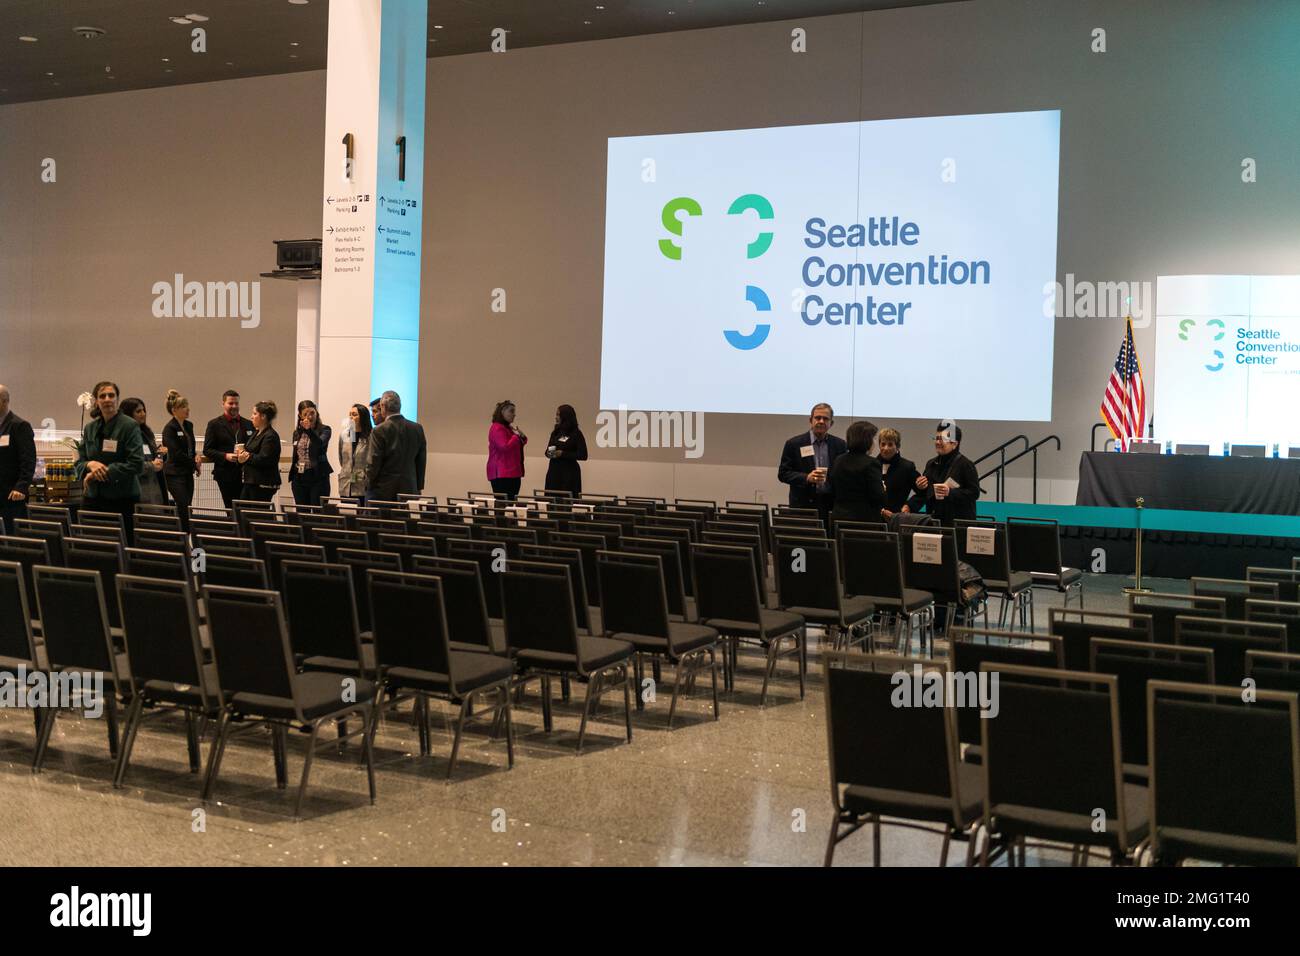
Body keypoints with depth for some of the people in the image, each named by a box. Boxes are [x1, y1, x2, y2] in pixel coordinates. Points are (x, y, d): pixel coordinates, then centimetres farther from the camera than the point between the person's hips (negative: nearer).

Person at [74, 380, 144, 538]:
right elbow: (78, 464, 13)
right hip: (93, 498, 4)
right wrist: (90, 464, -10)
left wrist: (101, 472, -14)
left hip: (122, 499, -4)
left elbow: (136, 463, -12)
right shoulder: (90, 428, 12)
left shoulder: (129, 426, -4)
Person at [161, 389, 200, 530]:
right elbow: (176, 454, -15)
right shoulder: (169, 428, -11)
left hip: (188, 473, 7)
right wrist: (195, 463, -8)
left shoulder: (189, 425, 12)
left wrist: (196, 457, 0)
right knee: (185, 509, -12)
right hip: (175, 474, -7)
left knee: (184, 511, 7)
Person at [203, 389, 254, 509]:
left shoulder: (248, 424, 13)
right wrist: (225, 456, -15)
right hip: (226, 475, -2)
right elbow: (207, 450, 0)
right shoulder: (215, 425, 4)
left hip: (245, 473, 2)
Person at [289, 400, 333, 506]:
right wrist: (291, 477, 18)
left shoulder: (324, 429, -2)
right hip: (299, 478, 5)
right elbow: (295, 456, 19)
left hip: (318, 477, -5)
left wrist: (309, 429, -31)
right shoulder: (297, 433, 12)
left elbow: (320, 444, -22)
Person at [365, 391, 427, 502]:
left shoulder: (379, 430, -10)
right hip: (408, 488, 4)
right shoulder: (417, 428, 4)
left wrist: (369, 484, 4)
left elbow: (374, 461, -9)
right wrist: (419, 487, 15)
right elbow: (422, 460, 8)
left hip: (381, 489, -4)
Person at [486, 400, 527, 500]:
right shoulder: (497, 428, -9)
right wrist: (516, 435, -9)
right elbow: (505, 446, -20)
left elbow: (521, 444, 28)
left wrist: (522, 436, 7)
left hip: (513, 473, 10)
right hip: (501, 474, -10)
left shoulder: (509, 428, 20)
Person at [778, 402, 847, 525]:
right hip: (803, 505, -2)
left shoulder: (839, 445, 9)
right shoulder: (794, 444, 2)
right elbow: (783, 473, 0)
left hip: (832, 506, 2)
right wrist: (806, 478, -14)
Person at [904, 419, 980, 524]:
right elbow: (926, 494, 24)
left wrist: (950, 492, -19)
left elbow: (974, 493, -9)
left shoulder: (965, 464, -4)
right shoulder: (931, 464, 16)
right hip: (934, 521, 5)